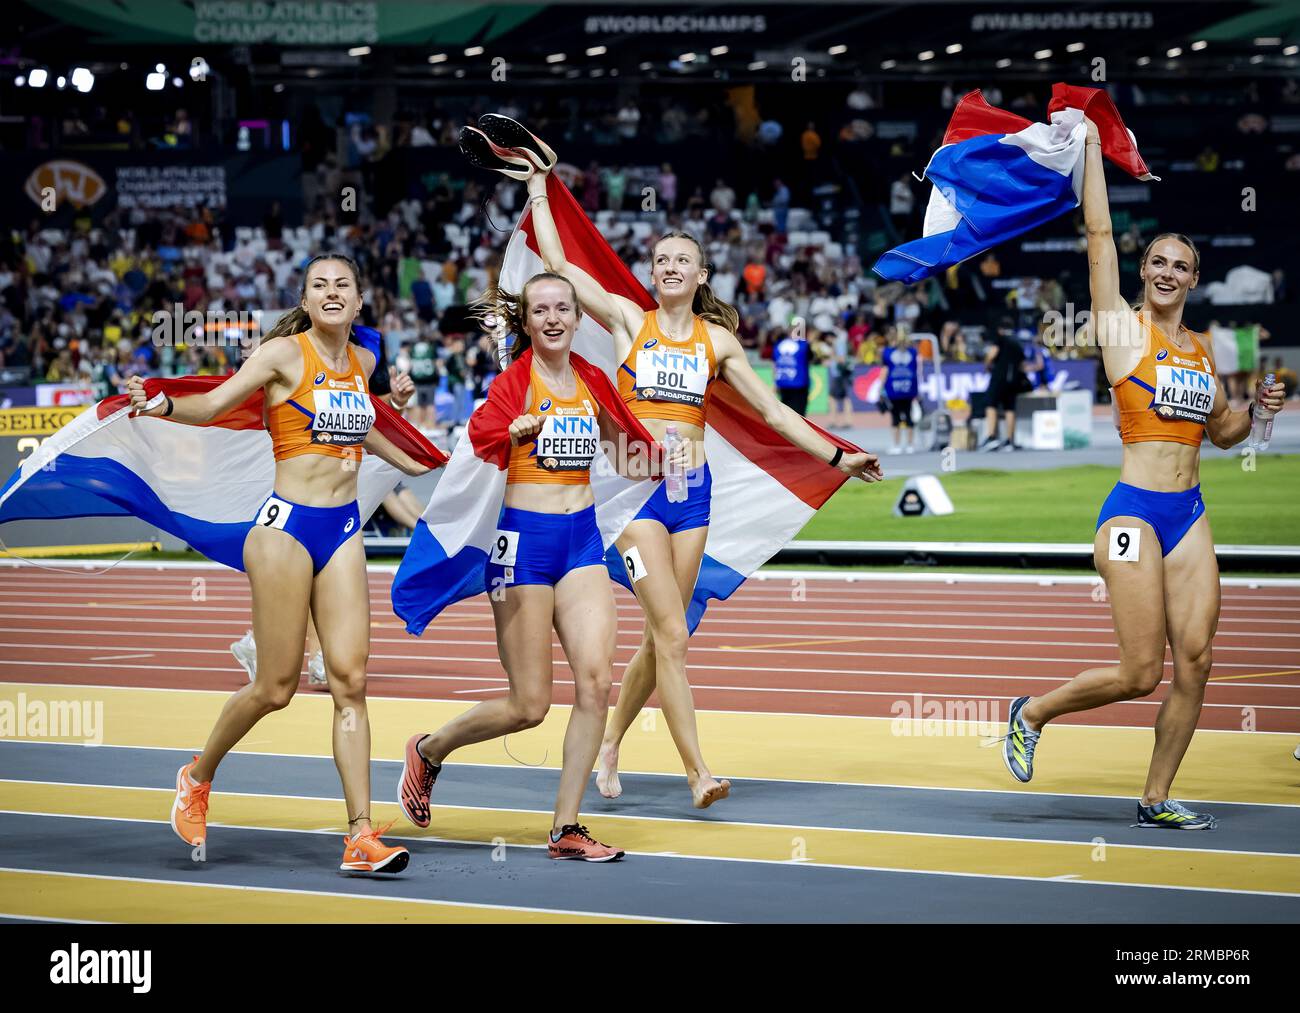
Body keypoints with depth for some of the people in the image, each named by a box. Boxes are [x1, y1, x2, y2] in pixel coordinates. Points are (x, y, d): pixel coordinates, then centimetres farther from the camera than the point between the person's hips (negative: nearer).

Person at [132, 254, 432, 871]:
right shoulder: (285, 353, -6)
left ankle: (360, 837, -5)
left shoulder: (362, 362, 12)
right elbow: (212, 406, -13)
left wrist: (410, 464, 41)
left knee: (350, 681, -3)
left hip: (344, 530, 5)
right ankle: (198, 776, 25)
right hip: (287, 526, -5)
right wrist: (161, 405, -32)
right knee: (277, 688, -2)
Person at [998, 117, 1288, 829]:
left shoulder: (1201, 348, 15)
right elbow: (1099, 234, -5)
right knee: (1140, 675, -9)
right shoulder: (1123, 327, -1)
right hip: (1134, 512, -6)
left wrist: (1258, 408, 7)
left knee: (1195, 661, 0)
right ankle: (1031, 714, 16)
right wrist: (1091, 147, -2)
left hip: (1191, 515, 6)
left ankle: (1156, 799, 11)